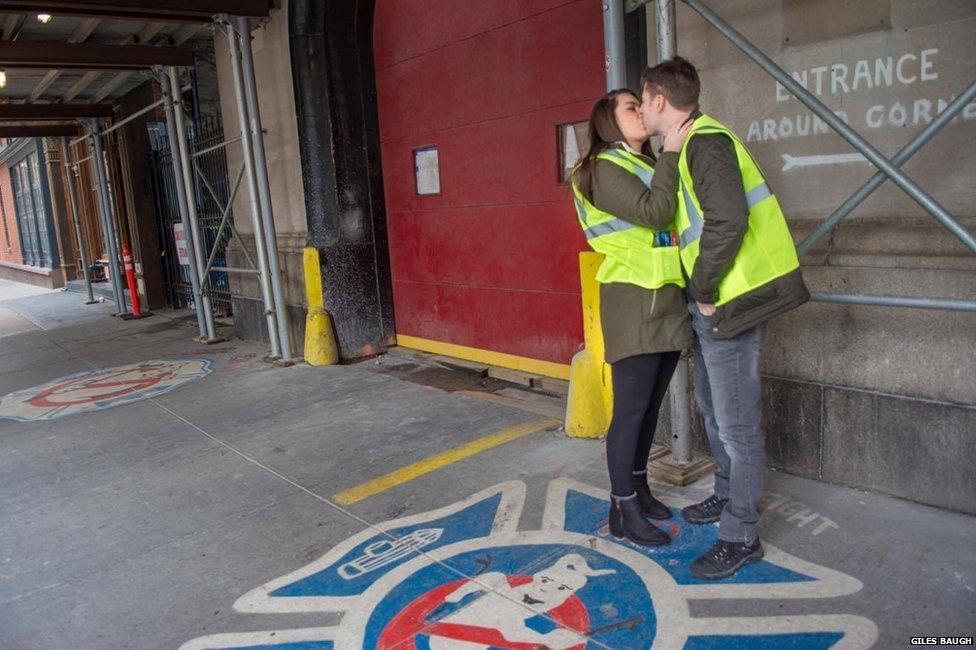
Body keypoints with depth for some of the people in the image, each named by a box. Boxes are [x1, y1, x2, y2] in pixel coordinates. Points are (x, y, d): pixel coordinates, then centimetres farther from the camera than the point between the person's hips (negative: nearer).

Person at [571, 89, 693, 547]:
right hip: (633, 301, -8)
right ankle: (623, 511, 4)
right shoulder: (605, 169, -7)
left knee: (651, 403, 13)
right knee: (631, 407, -6)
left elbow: (674, 218, 18)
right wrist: (671, 152, -14)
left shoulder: (650, 167, 21)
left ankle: (637, 486, 26)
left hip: (668, 299, 9)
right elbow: (654, 213, -20)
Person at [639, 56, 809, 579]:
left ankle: (741, 536, 12)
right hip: (712, 302, 11)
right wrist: (701, 292, 14)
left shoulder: (706, 142, -16)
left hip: (730, 300, -11)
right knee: (713, 408, 22)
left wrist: (704, 290, -19)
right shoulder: (692, 142, 16)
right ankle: (729, 496, 41)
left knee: (736, 422, -1)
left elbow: (727, 222, -29)